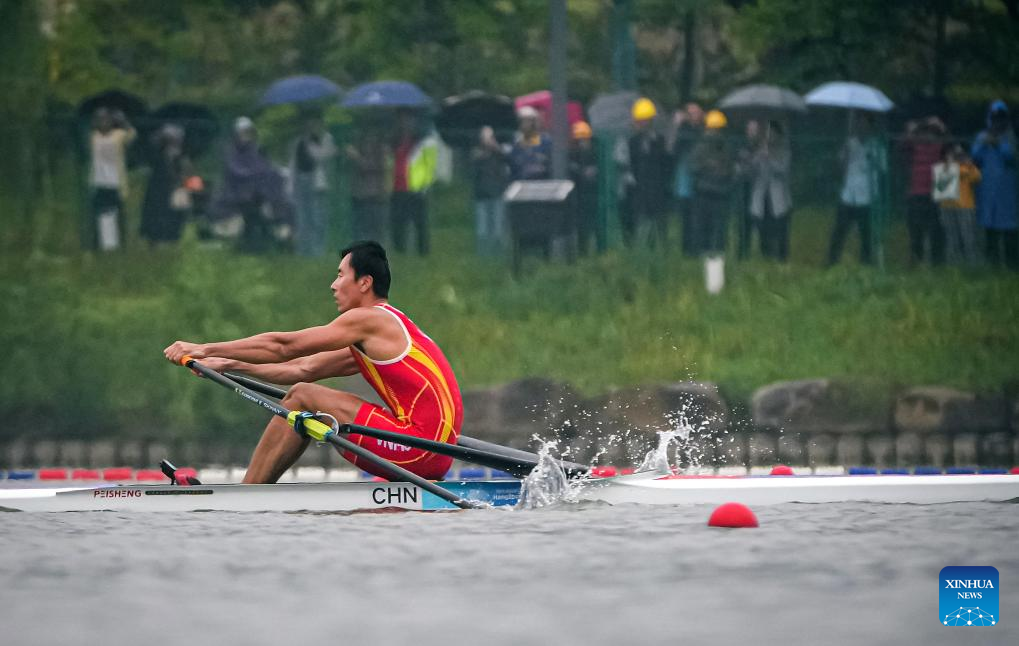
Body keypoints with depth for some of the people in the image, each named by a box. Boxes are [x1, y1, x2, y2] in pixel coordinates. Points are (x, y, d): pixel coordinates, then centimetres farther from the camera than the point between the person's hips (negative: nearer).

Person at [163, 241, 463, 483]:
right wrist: (232, 365, 22)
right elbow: (305, 369, 25)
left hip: (419, 447, -9)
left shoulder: (369, 320, -5)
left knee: (302, 397, -5)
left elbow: (284, 346, -3)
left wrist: (205, 349, 1)